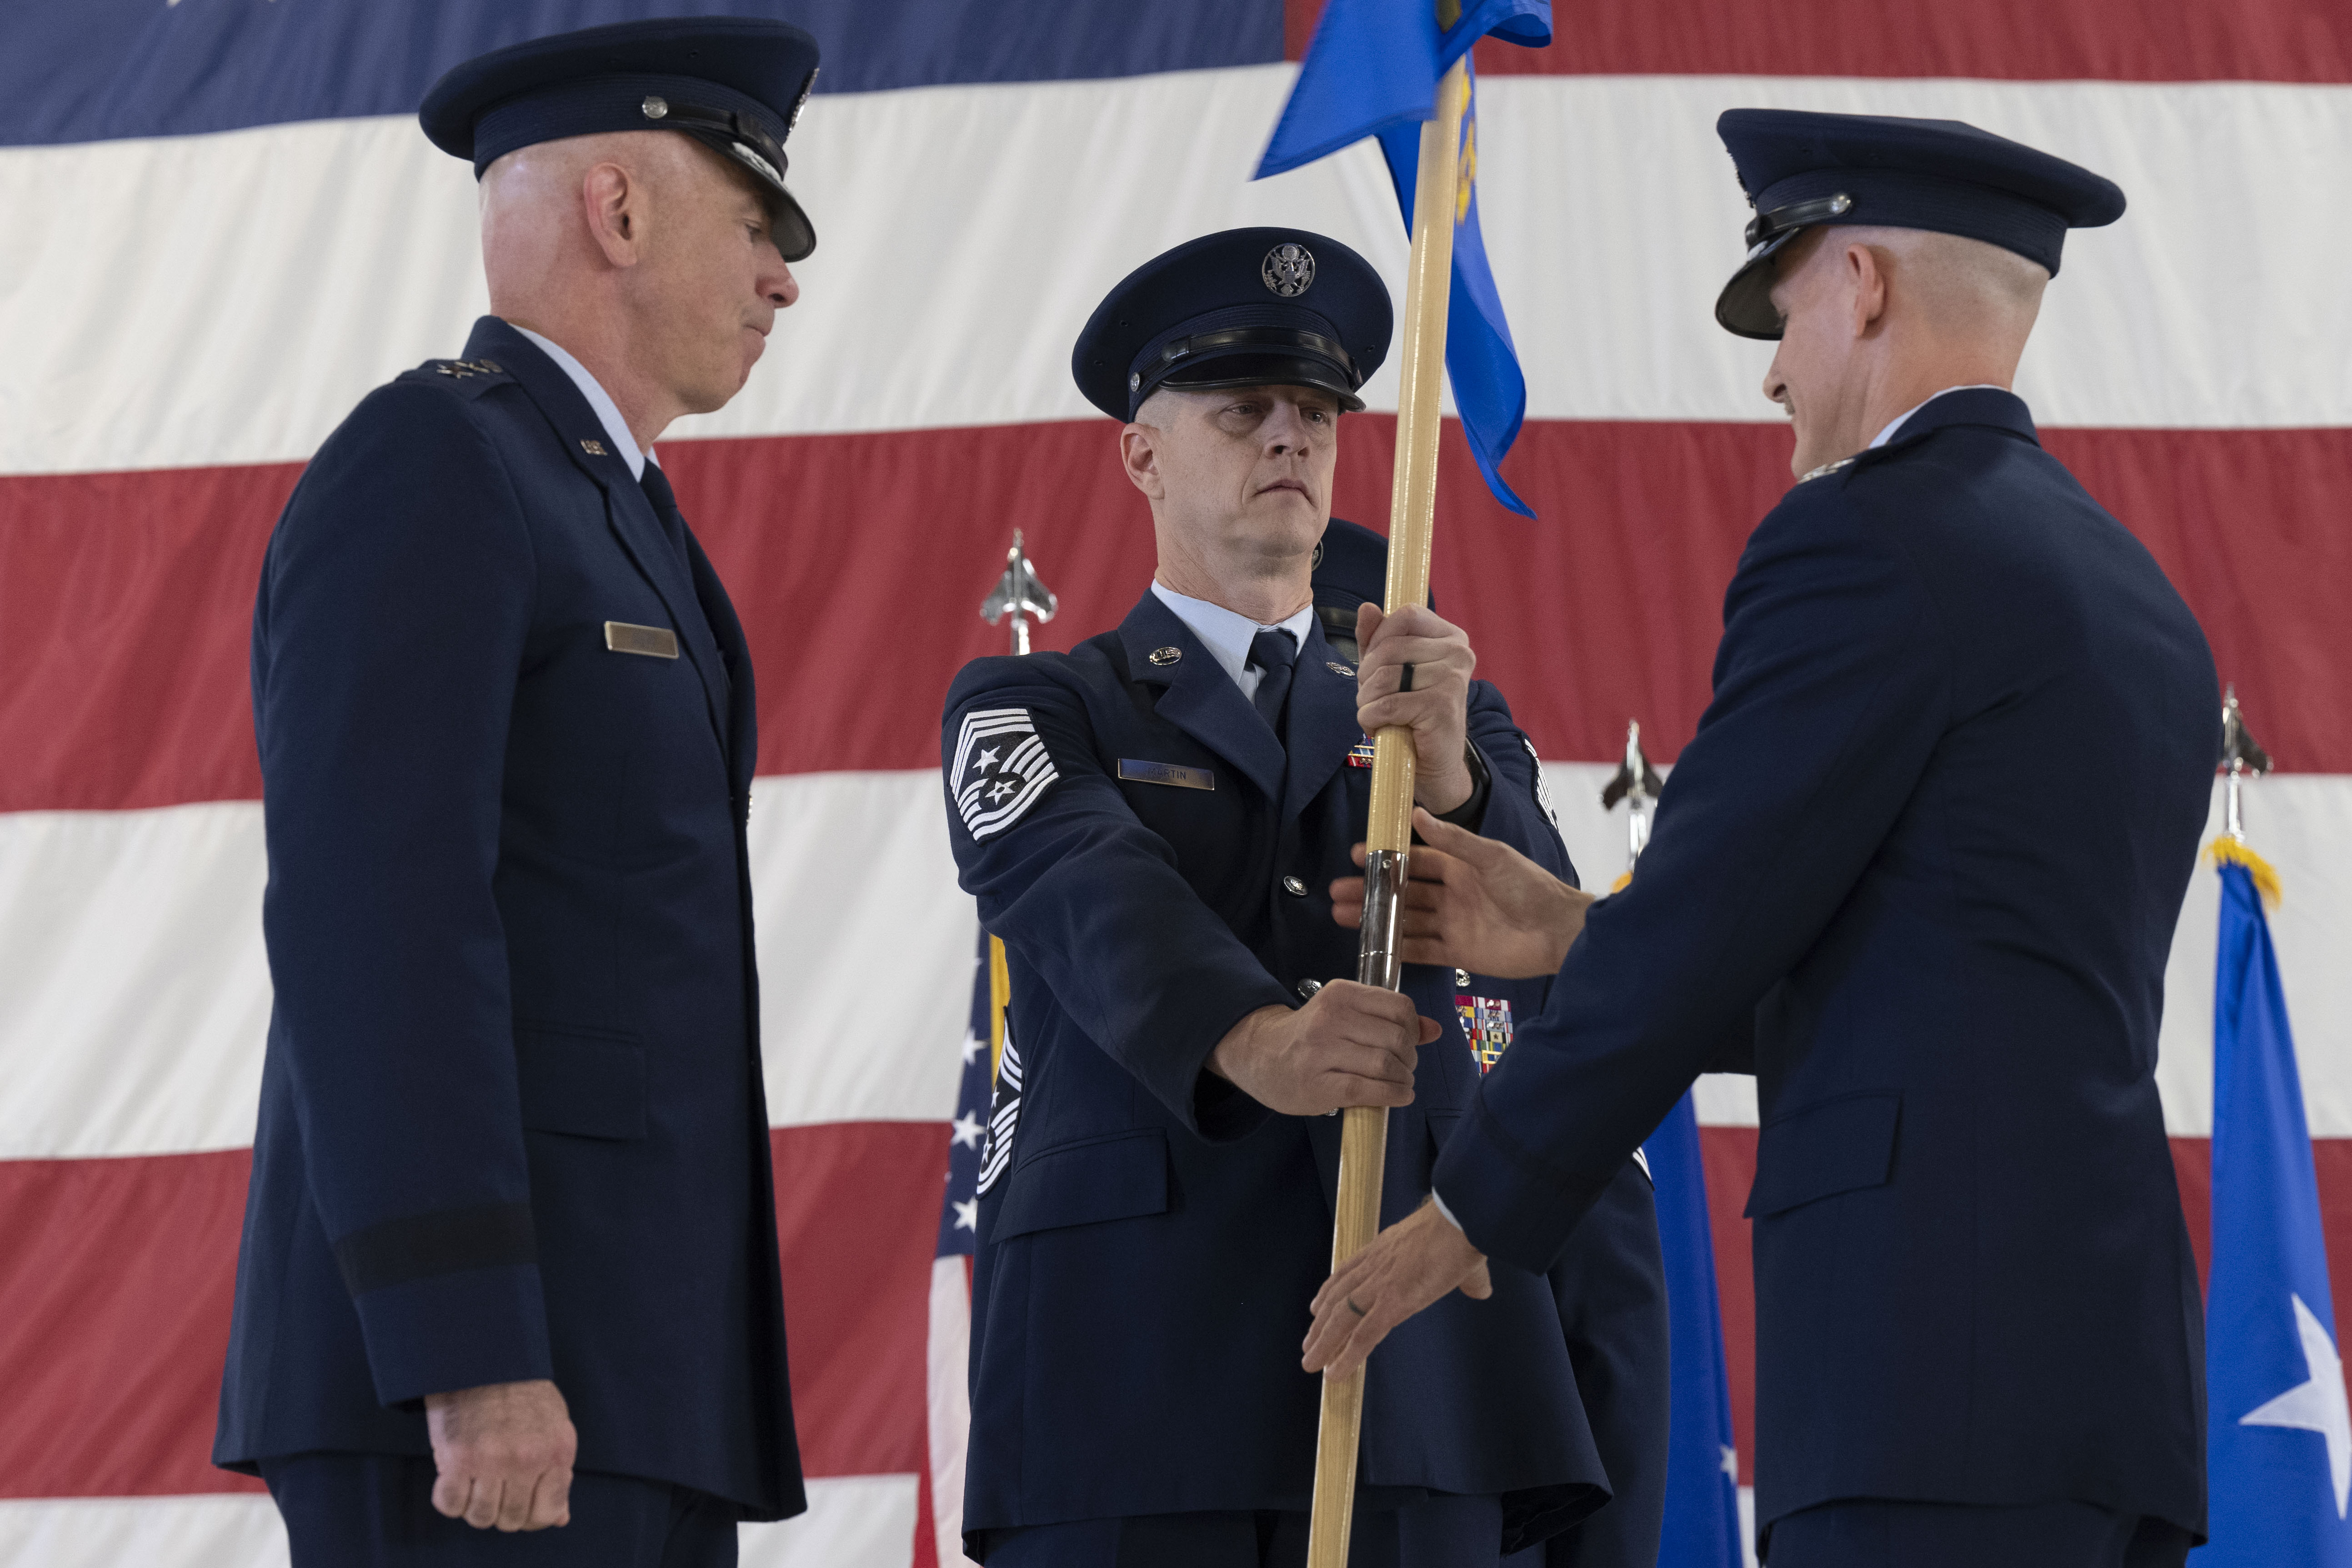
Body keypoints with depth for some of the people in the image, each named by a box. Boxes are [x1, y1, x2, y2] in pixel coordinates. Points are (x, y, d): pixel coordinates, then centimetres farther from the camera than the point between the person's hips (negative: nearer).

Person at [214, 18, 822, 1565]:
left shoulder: (612, 525, 25)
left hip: (621, 1378, 10)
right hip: (464, 1367, -10)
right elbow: (369, 924, -17)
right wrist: (470, 1361, -24)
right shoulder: (422, 467, -7)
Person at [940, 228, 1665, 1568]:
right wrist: (1251, 1042, -31)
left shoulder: (1458, 724, 21)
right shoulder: (1030, 712, 12)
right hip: (1132, 1360, -2)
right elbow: (1095, 901, -9)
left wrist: (1443, 772, -21)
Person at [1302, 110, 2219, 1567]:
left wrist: (1467, 1215, 6)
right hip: (2119, 1353, 9)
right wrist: (1570, 937, 25)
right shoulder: (2147, 609, 23)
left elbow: (1692, 941, -6)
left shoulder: (1865, 538, -5)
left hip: (1937, 1363, -9)